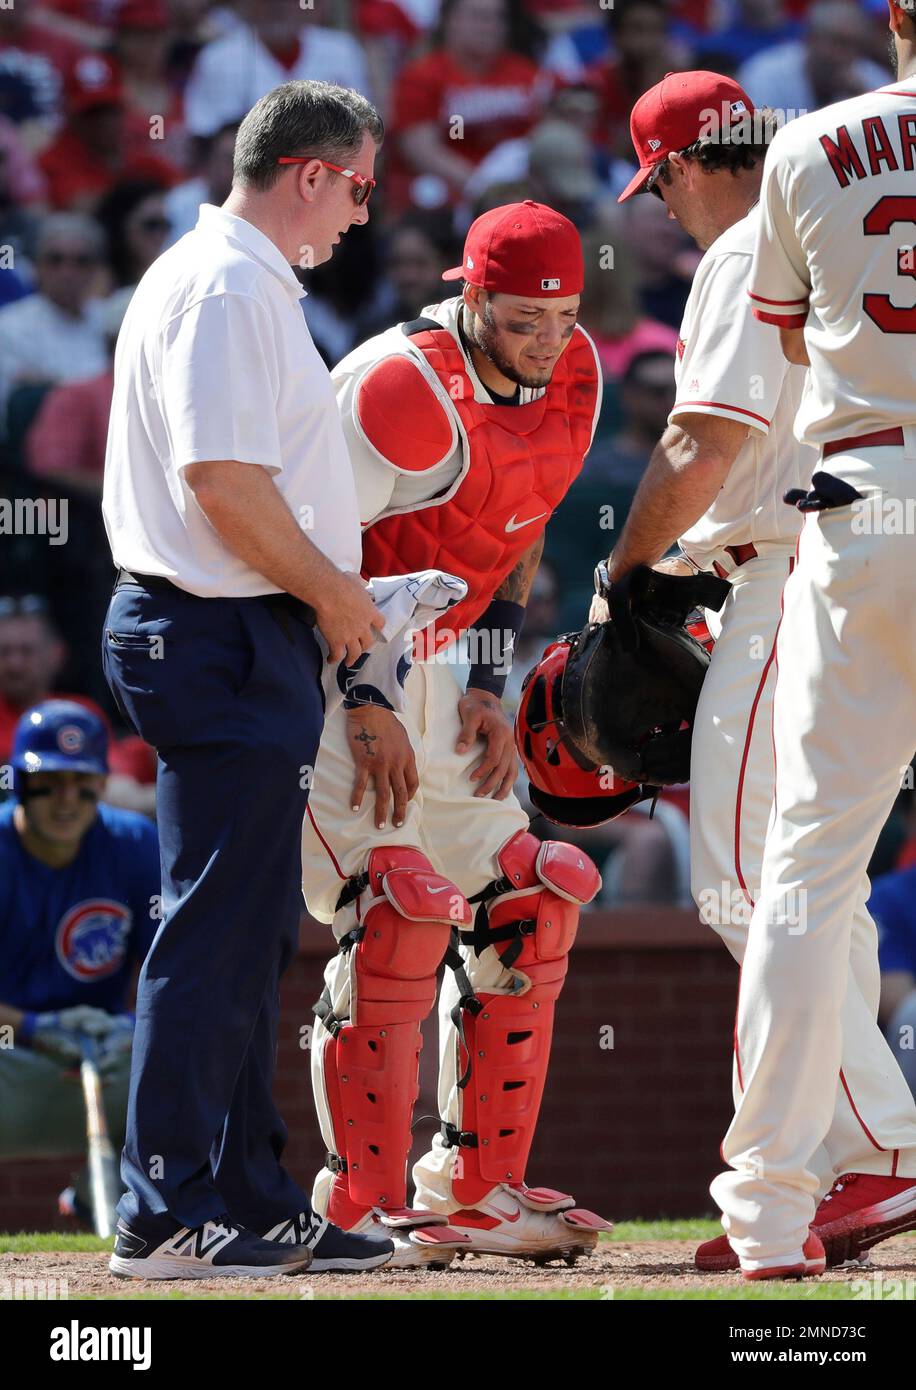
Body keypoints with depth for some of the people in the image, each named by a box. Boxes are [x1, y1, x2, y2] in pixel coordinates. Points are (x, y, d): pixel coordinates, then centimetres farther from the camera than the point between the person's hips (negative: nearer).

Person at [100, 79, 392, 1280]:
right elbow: (222, 482, -22)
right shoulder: (227, 289, -14)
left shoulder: (244, 285, 19)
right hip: (226, 640, -11)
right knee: (216, 931, -9)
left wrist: (329, 594, 14)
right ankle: (165, 1216, -8)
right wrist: (334, 593, -12)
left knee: (250, 936, 13)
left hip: (248, 641, 11)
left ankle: (252, 1204, 18)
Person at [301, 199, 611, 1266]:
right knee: (400, 910, -19)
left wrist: (489, 686, 6)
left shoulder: (571, 374, 1)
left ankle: (475, 1185, 14)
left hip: (427, 671, 9)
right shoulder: (408, 389, -25)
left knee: (524, 907, 5)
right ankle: (360, 1207, -13)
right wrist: (364, 702, -23)